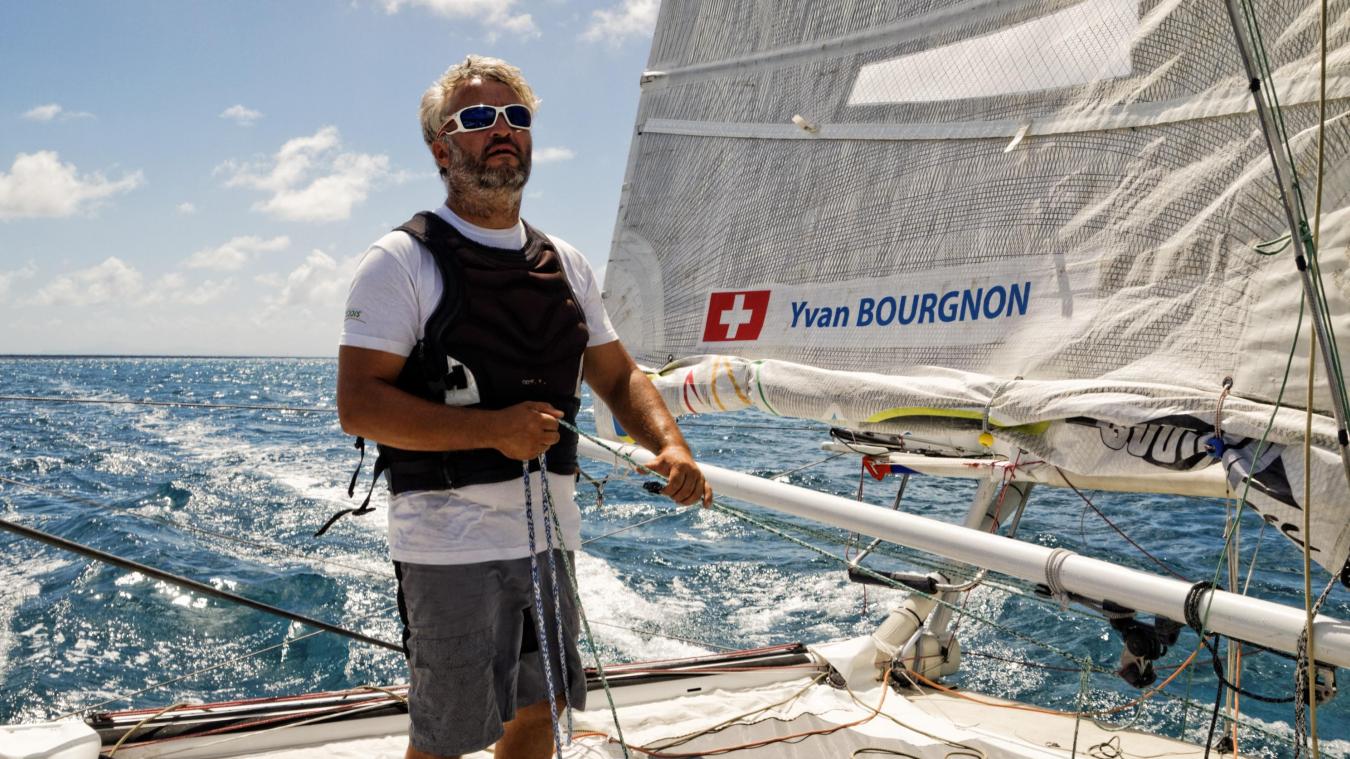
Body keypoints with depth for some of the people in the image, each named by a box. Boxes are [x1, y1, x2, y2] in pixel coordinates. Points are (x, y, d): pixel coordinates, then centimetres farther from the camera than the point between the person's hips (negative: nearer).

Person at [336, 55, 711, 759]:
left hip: (548, 535, 6)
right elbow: (358, 404, -15)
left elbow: (618, 375, 14)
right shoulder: (402, 260, -9)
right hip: (452, 543, -6)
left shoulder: (565, 264, 10)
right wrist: (493, 428, -23)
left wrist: (669, 444, -5)